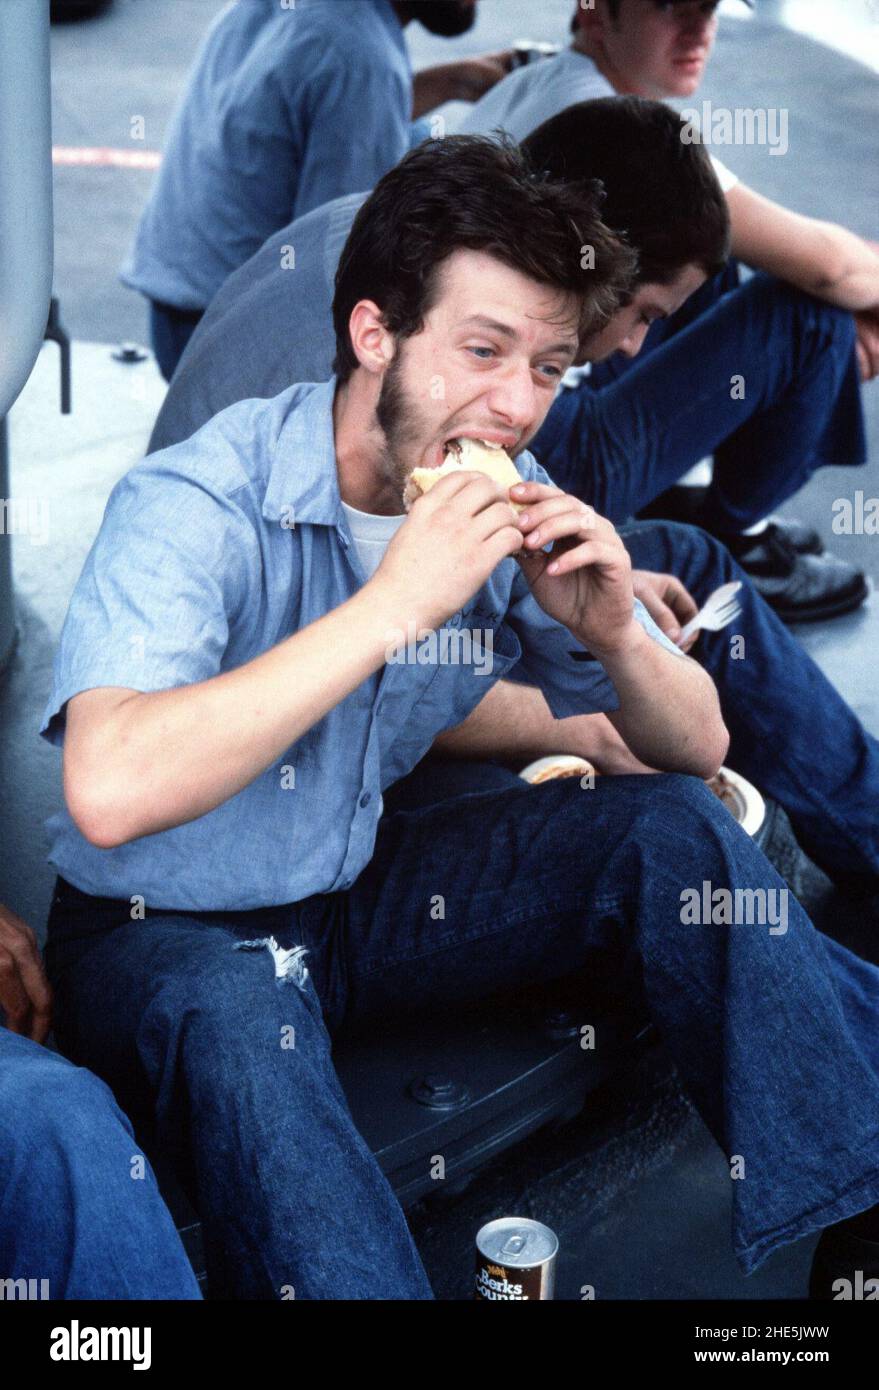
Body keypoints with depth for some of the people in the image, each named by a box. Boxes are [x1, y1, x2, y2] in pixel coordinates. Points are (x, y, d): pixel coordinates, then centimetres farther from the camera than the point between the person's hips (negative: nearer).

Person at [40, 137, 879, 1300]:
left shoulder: (509, 511, -6)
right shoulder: (194, 506, -24)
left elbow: (696, 750, 1)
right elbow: (111, 793, -41)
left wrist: (614, 632, -23)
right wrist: (391, 606, -39)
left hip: (365, 888, 6)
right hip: (164, 931, -5)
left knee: (675, 830, -9)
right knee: (240, 1025, -39)